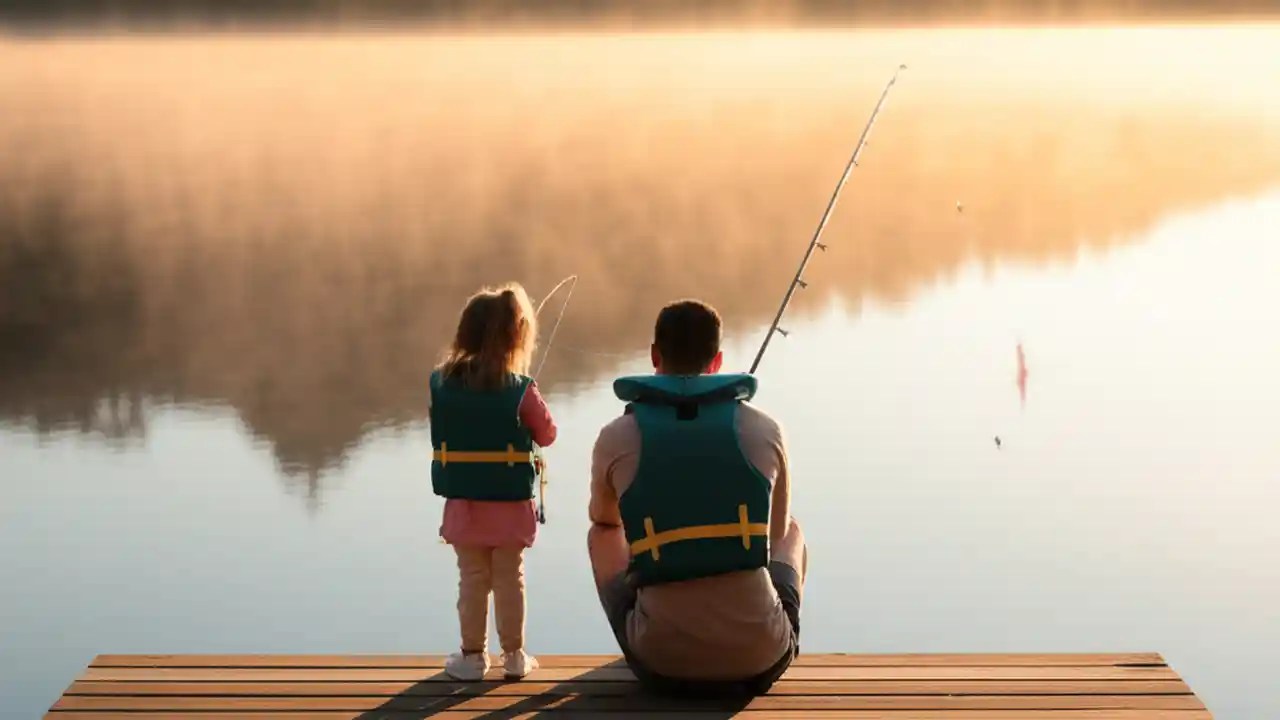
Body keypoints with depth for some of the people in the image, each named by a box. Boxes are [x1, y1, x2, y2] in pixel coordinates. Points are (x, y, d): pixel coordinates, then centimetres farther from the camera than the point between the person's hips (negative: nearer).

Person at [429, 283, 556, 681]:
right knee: (509, 580, 11)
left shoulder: (442, 383, -6)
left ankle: (472, 654, 19)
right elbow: (547, 434, -3)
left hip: (462, 505, 2)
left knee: (472, 581, 12)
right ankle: (514, 655, 18)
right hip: (509, 505, -2)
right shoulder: (520, 390, -15)